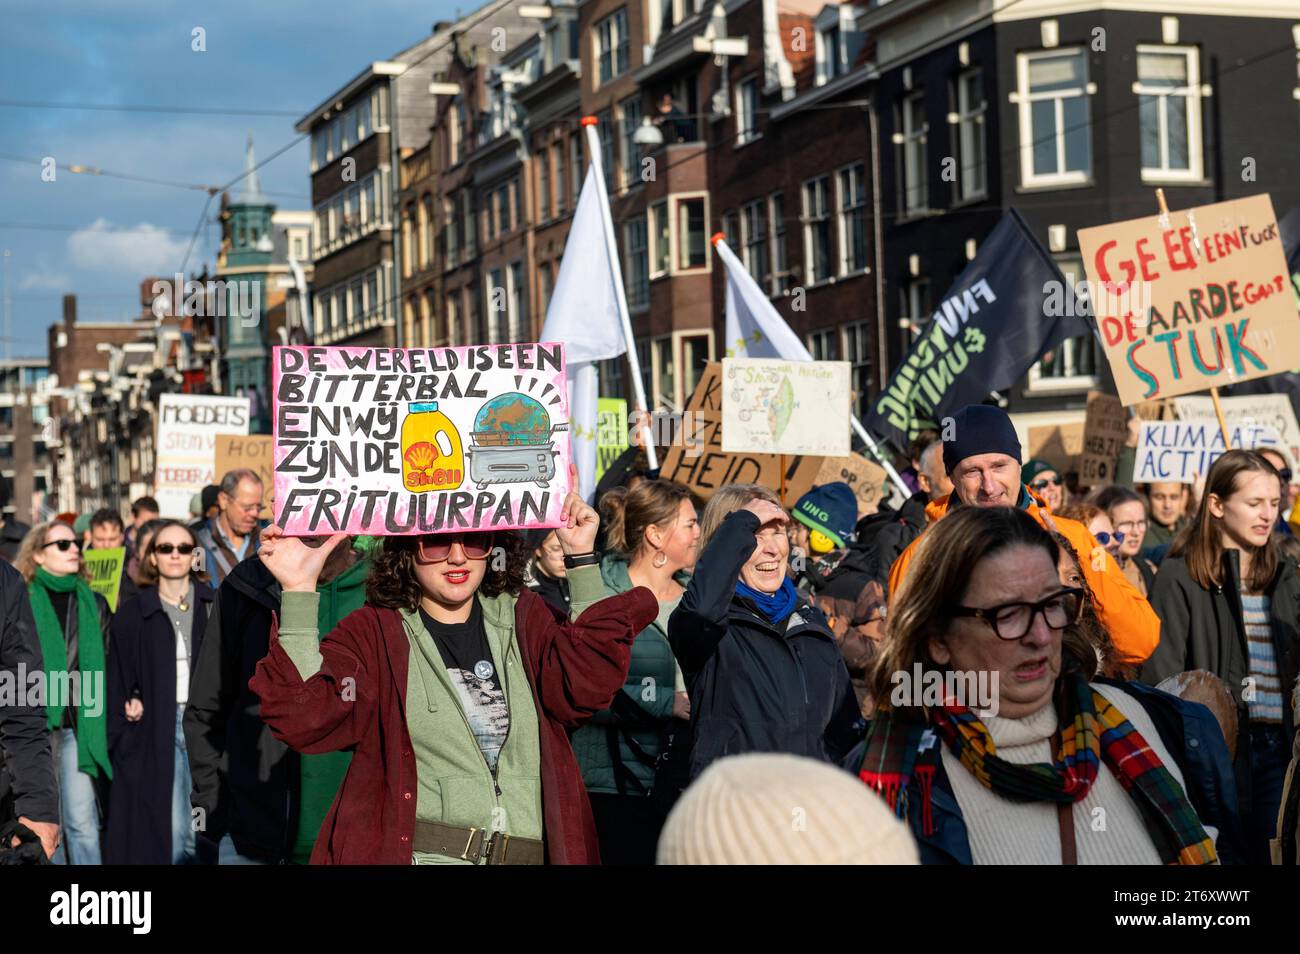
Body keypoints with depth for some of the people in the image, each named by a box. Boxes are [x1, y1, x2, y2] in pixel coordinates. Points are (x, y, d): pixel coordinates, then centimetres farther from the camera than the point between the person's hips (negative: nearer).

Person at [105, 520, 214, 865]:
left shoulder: (214, 606, 7)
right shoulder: (133, 614, 9)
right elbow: (118, 681, 9)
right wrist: (122, 736, 0)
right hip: (157, 731, 0)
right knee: (171, 833, -6)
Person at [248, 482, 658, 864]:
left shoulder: (524, 618, 13)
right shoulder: (374, 631, 5)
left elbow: (587, 683, -3)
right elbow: (305, 716, -9)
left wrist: (582, 559, -3)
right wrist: (298, 592, -14)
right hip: (418, 856, -2)